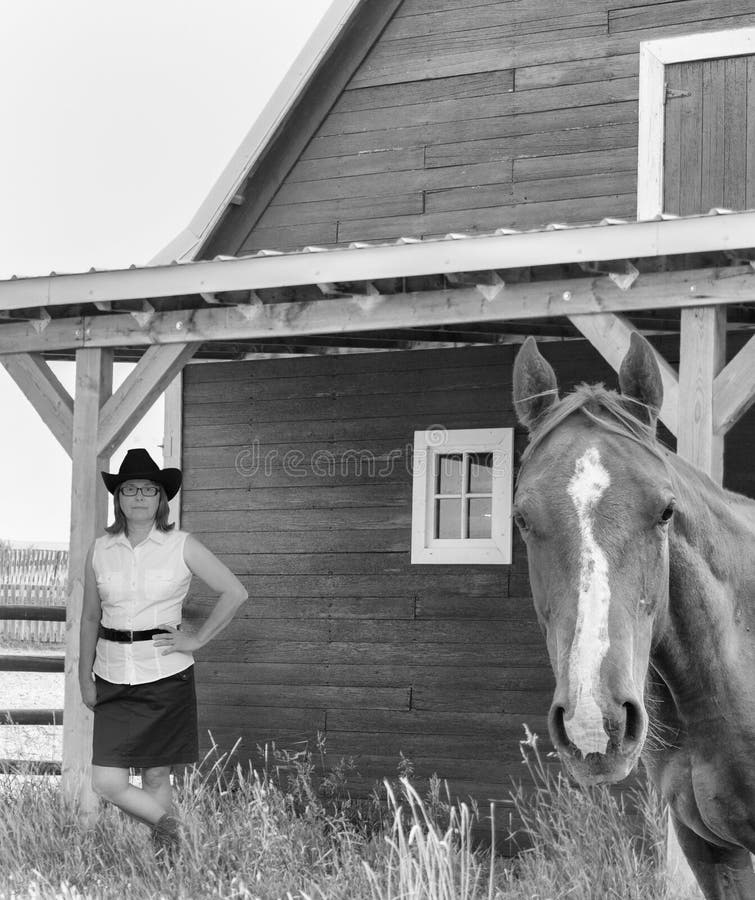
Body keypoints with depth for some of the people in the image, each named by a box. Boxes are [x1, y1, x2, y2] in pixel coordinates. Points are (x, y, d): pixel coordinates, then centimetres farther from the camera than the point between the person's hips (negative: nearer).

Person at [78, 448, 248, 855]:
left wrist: (197, 639, -3)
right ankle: (169, 824, 17)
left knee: (156, 778, 3)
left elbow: (234, 592, 2)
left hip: (165, 675, -3)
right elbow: (90, 618, 14)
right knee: (107, 783, -6)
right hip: (114, 680, 3)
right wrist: (85, 678, 10)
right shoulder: (100, 549, 5)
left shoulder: (181, 546, -2)